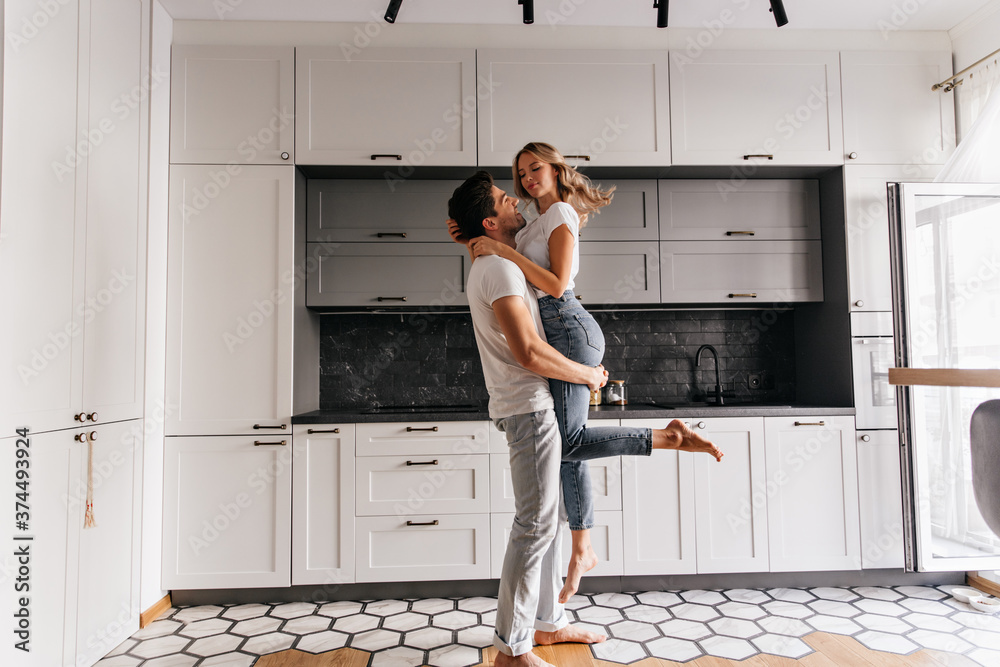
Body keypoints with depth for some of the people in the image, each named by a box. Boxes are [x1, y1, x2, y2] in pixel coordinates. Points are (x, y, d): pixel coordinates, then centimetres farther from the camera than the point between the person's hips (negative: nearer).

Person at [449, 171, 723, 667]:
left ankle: (547, 623, 31)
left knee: (543, 519, 17)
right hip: (529, 406, -10)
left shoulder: (491, 266, 16)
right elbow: (529, 353, -25)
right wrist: (587, 375, -12)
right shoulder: (499, 268, -17)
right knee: (534, 525, -4)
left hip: (529, 406, 10)